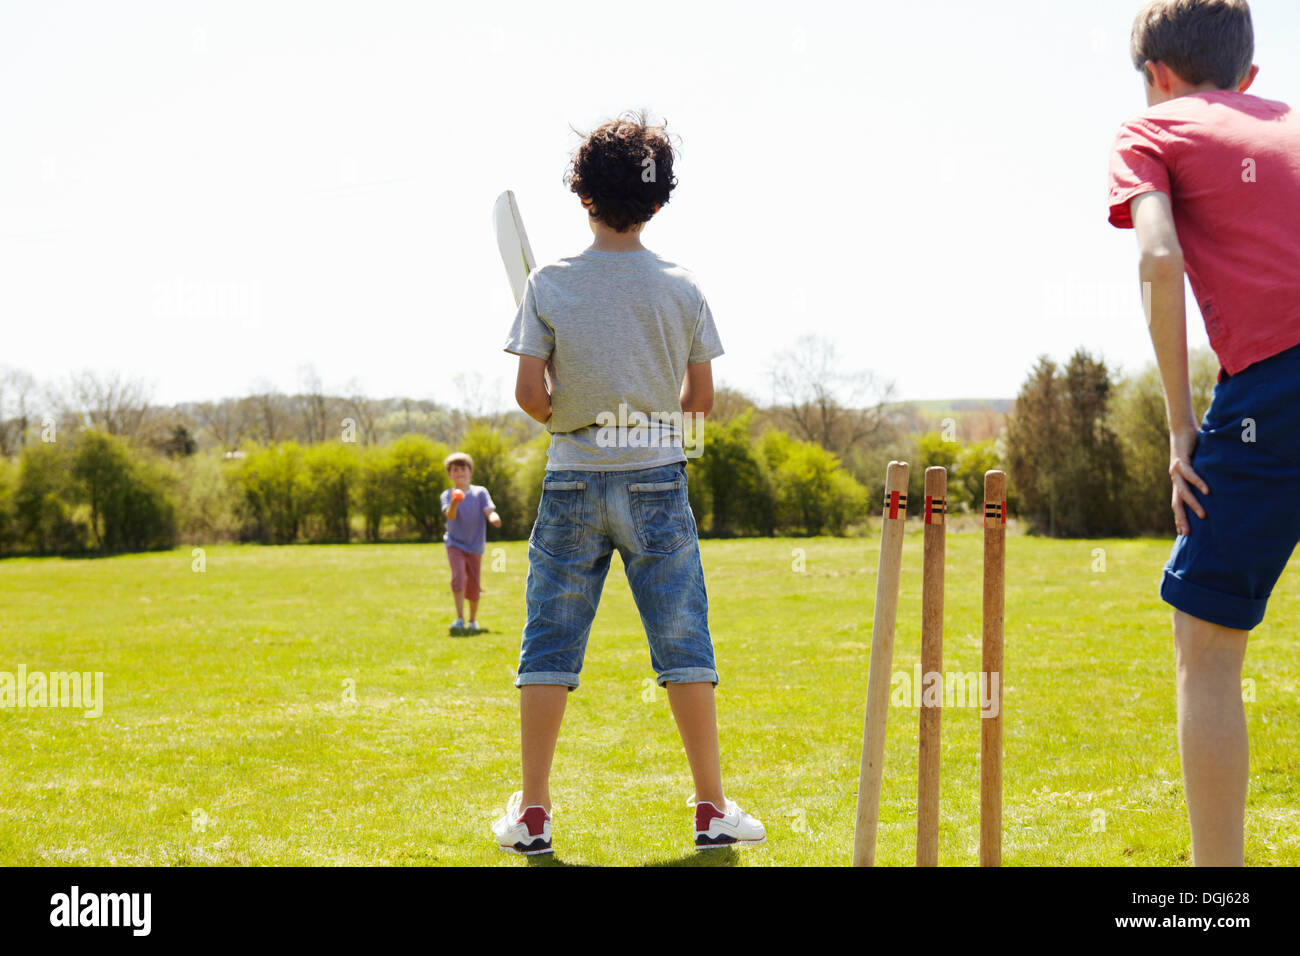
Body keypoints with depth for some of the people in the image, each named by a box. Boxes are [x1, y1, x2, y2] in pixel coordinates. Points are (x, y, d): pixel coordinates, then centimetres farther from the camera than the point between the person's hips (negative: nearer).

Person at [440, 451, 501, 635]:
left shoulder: (480, 492, 0)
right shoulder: (448, 494, -3)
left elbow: (489, 511, -11)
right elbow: (450, 516, -20)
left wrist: (494, 517, -35)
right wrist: (454, 502, -42)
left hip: (475, 546, 2)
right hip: (455, 544, -1)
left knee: (474, 586, 4)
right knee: (459, 576, -23)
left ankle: (473, 620, 25)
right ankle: (459, 619, -22)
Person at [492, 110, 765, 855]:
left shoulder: (550, 286, -6)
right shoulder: (683, 290, -2)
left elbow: (529, 392, -9)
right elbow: (702, 400, 2)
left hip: (573, 482, 0)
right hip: (657, 480, 0)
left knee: (550, 645, 7)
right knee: (684, 644, 6)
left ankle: (532, 813, 10)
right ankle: (713, 808, 8)